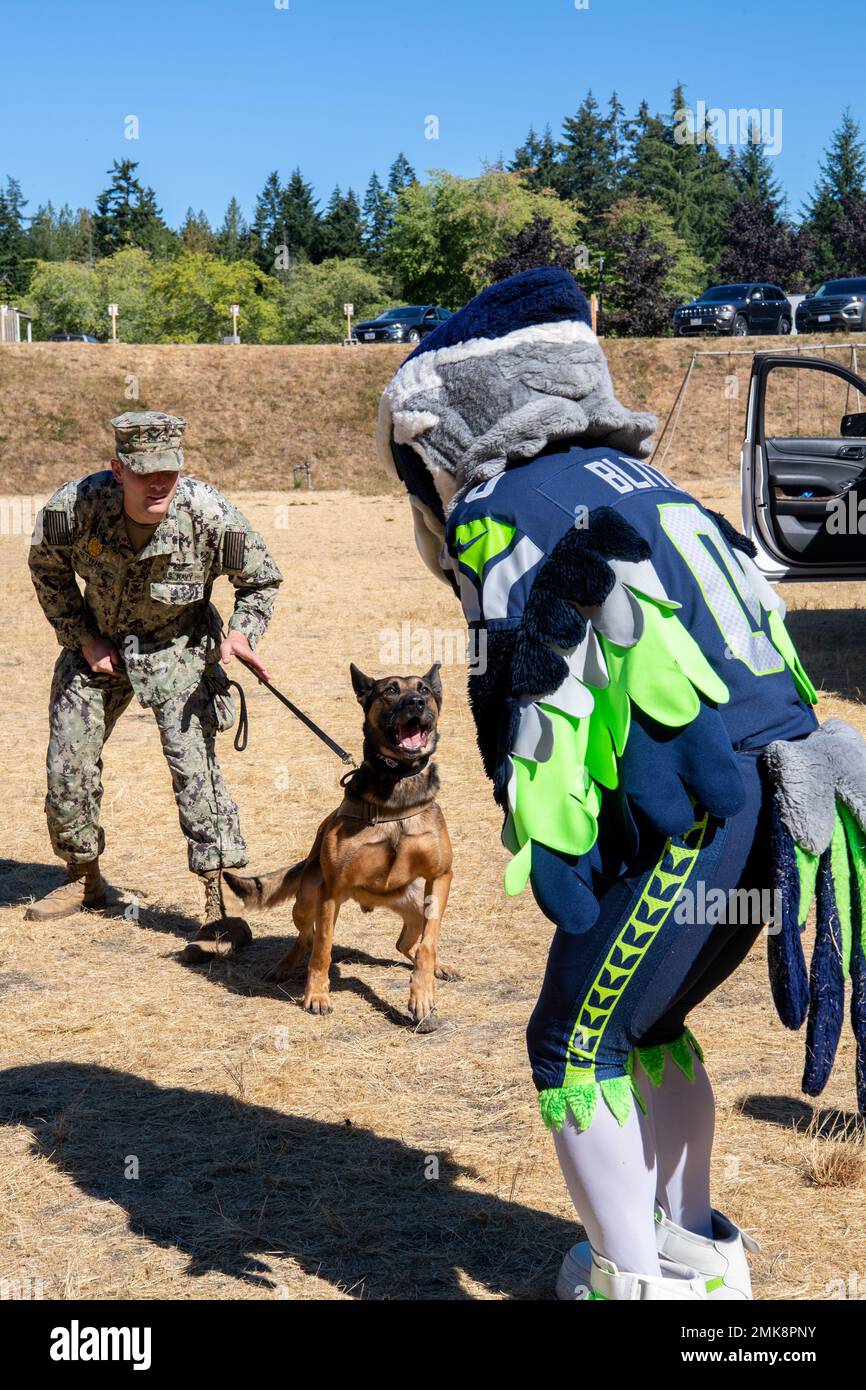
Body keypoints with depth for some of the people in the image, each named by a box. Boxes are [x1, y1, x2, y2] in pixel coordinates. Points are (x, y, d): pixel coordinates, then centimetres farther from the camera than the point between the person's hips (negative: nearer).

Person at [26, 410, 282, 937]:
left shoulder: (210, 514, -27)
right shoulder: (75, 505, -25)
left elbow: (263, 579, -8)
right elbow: (47, 568, -2)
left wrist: (243, 635, -25)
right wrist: (81, 638, -6)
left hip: (177, 647, -2)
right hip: (98, 641, 3)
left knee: (193, 760, -17)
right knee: (69, 759, 5)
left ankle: (219, 897, -11)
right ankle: (84, 879, 28)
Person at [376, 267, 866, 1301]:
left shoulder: (501, 508, 0)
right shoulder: (633, 482, 23)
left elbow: (532, 701, -11)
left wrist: (553, 861, -11)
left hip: (695, 815, -8)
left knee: (578, 1045, 6)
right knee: (646, 1019, 24)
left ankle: (636, 1284, 11)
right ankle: (695, 1253, 34)